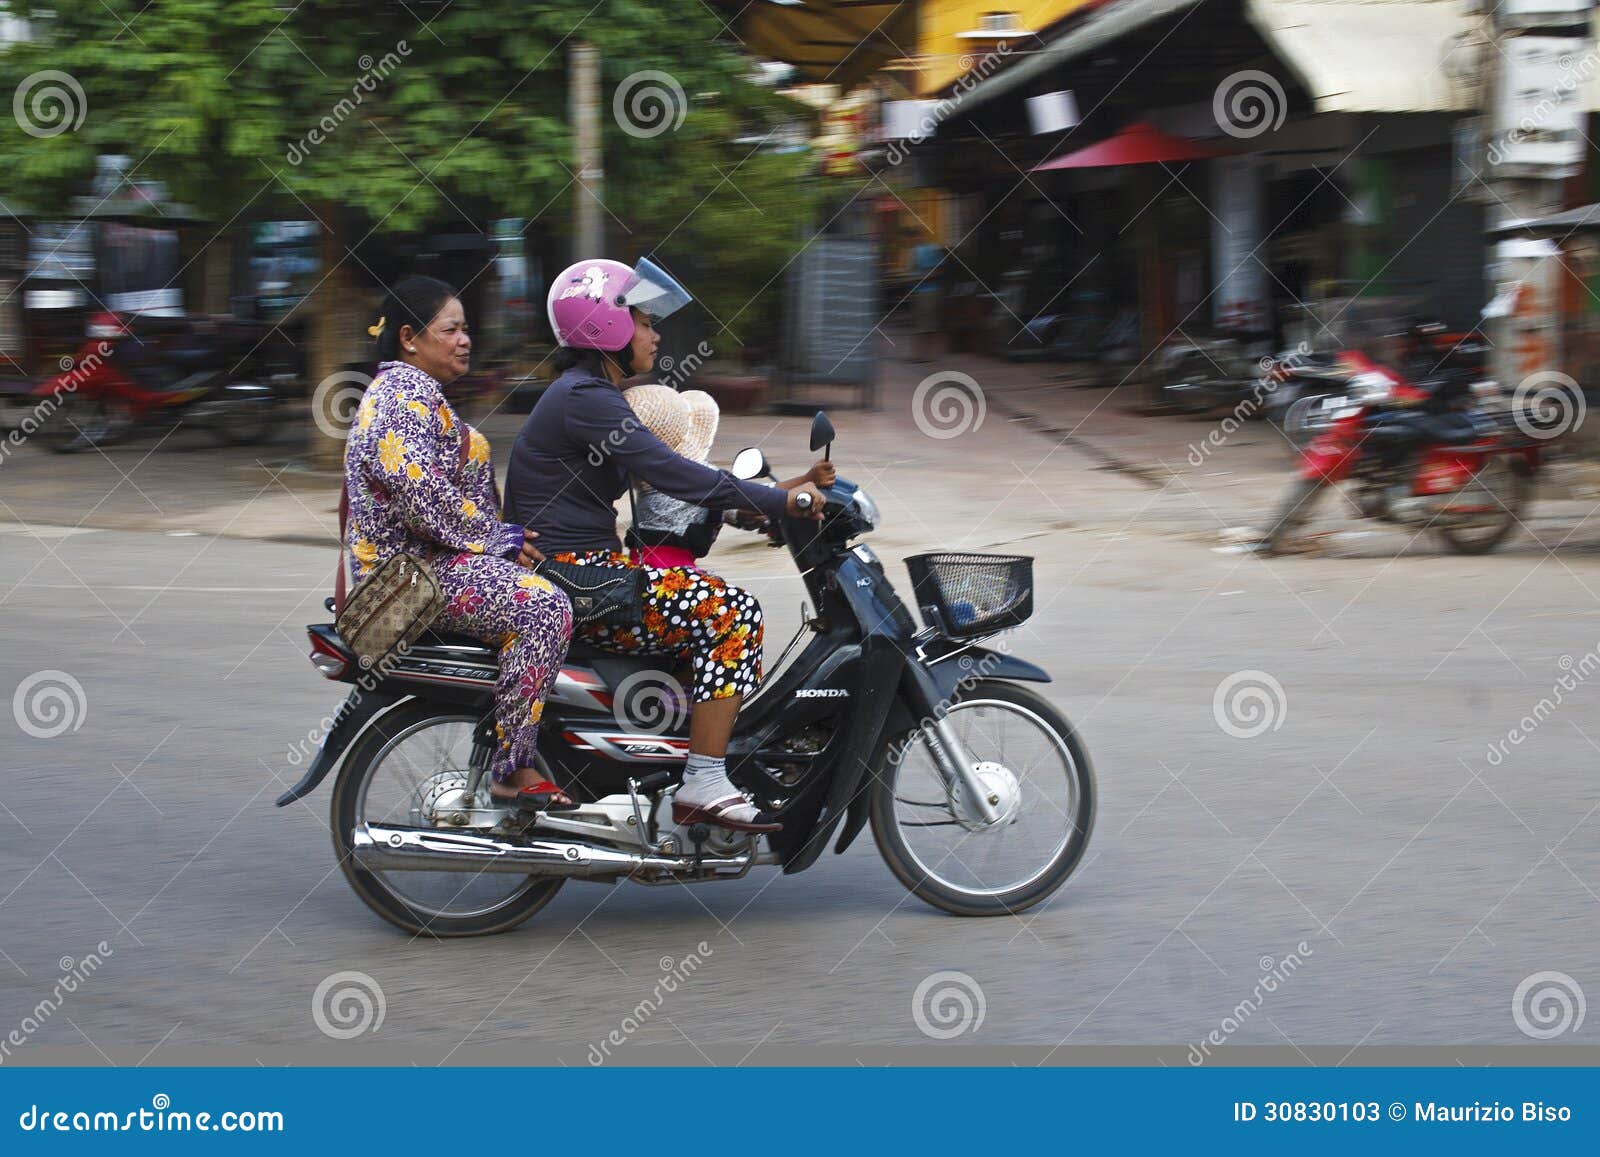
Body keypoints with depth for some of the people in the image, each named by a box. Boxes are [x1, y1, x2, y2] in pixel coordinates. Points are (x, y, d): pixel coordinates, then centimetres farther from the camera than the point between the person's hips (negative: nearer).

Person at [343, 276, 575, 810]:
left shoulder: (417, 391, 24)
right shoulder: (403, 391, -11)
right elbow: (414, 487, -24)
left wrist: (502, 535, 15)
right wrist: (492, 536, -17)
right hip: (414, 568, -11)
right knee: (543, 607, -28)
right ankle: (511, 770, -29)